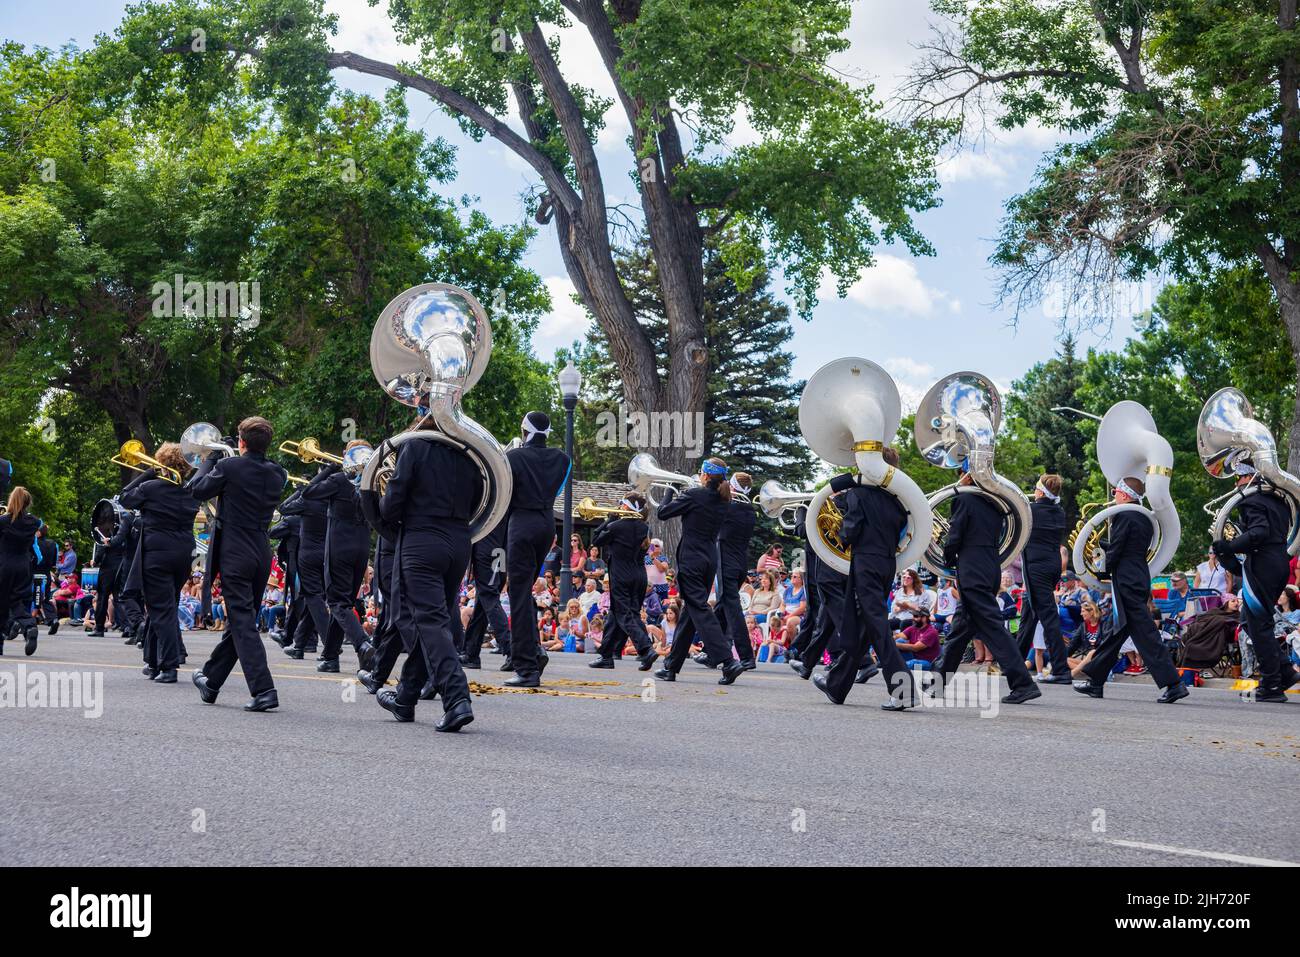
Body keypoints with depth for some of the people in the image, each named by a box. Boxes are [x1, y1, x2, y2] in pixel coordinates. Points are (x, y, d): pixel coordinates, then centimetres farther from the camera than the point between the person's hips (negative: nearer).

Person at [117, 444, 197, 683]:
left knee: (162, 610, -4)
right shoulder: (191, 491, 1)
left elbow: (125, 498, 3)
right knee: (164, 607, 18)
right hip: (184, 553, 6)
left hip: (157, 554, -6)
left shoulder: (150, 487, -13)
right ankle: (153, 662, 26)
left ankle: (169, 666, -10)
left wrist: (147, 474, 4)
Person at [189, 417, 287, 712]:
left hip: (234, 555, -6)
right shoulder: (277, 474, 5)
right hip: (262, 554, 6)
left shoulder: (229, 466, -12)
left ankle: (263, 690, -16)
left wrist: (211, 459, 14)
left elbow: (198, 489, 0)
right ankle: (210, 681, 31)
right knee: (238, 621, 15)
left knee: (243, 623, -7)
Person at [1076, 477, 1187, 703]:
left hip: (1126, 583, -10)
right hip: (1141, 580, 10)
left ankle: (1172, 683, -16)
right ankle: (1095, 680, 21)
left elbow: (1115, 551, -14)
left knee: (1145, 634, -11)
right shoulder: (1144, 519, 14)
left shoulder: (1123, 516, -12)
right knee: (1117, 632, 14)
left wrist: (1104, 572, 1)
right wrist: (1099, 542, 24)